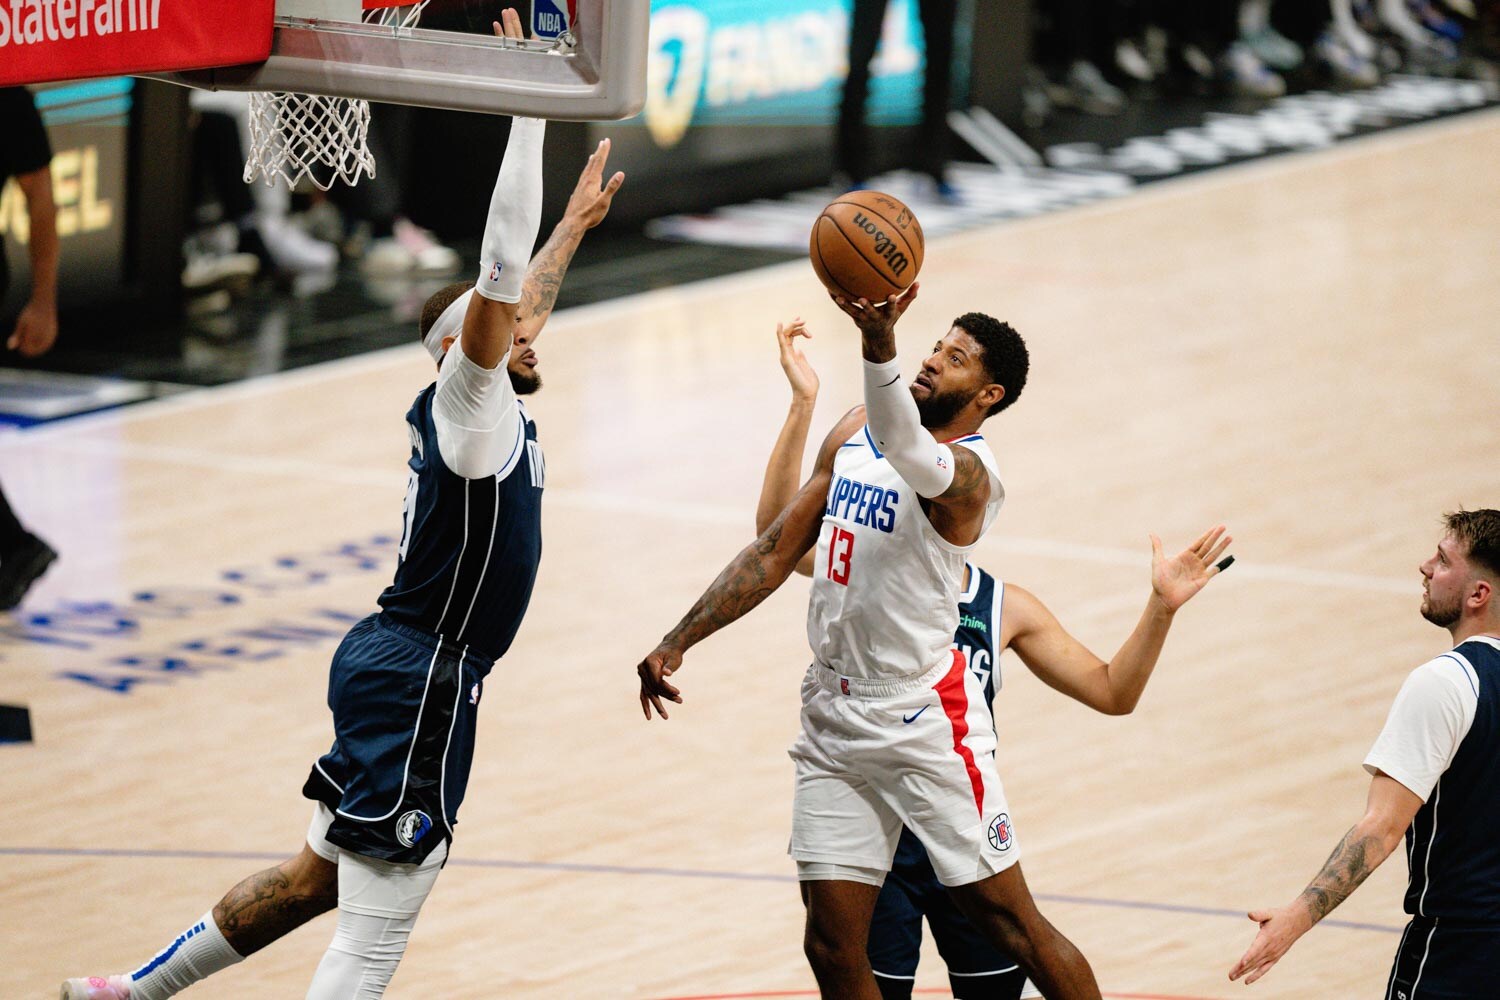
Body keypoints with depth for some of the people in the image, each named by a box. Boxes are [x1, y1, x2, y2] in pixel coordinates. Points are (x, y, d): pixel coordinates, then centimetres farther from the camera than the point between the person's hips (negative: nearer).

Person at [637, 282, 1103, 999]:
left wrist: (878, 342, -60)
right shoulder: (853, 433, 8)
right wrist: (678, 642, 9)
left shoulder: (965, 473, -17)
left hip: (923, 718, -7)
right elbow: (776, 551, 14)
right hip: (833, 717, 7)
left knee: (1008, 920, -3)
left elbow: (902, 447, -42)